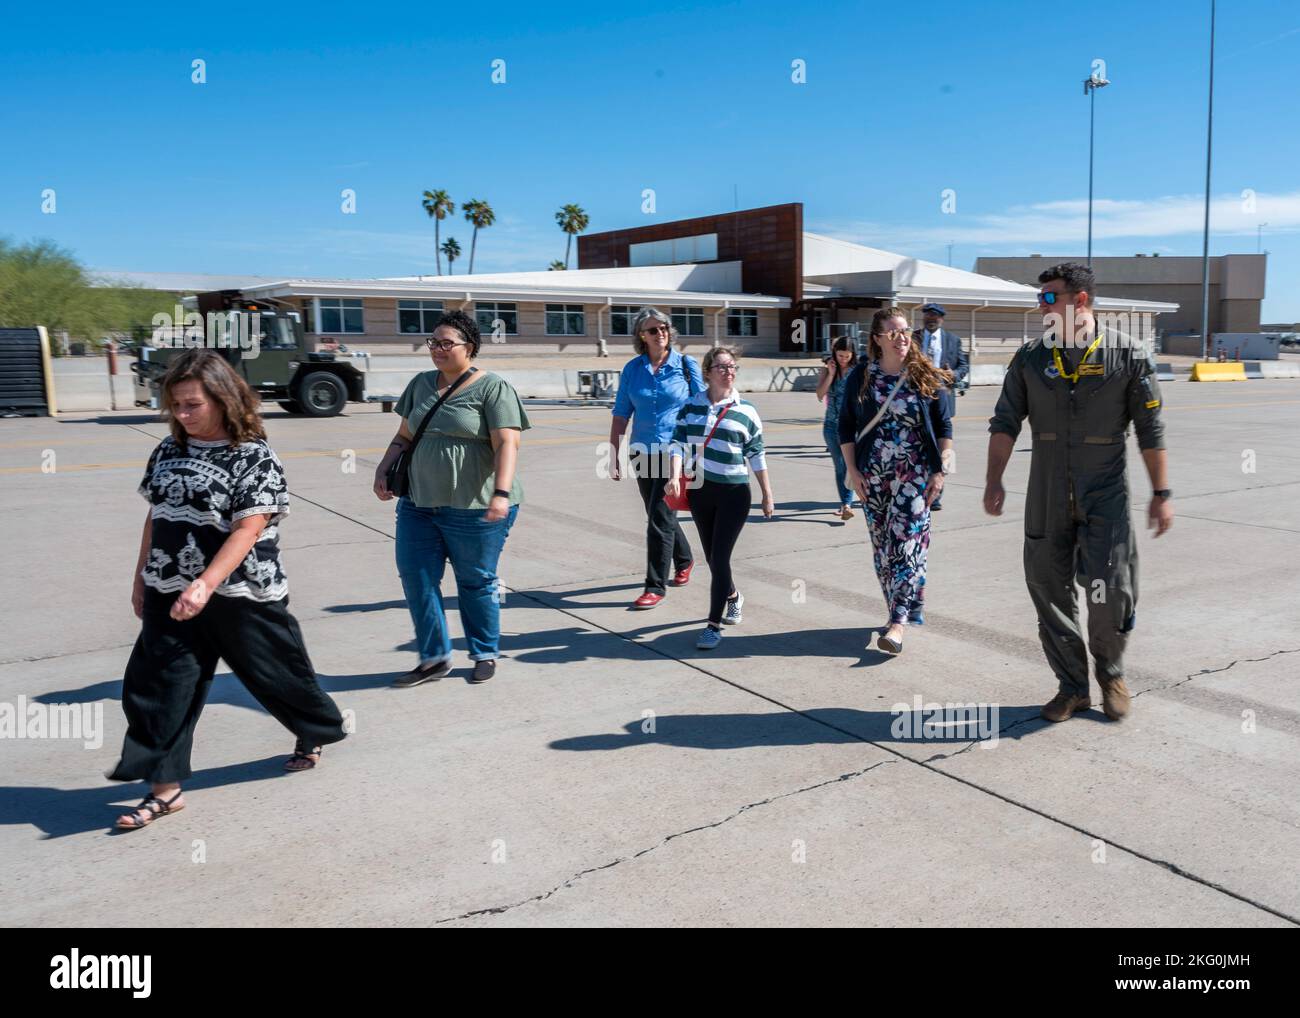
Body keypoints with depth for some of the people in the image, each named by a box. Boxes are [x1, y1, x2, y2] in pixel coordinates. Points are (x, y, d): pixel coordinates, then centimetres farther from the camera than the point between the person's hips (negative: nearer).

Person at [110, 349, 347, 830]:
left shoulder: (253, 457, -14)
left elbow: (248, 529, -21)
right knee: (160, 684, 2)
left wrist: (204, 585, -29)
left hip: (240, 594, -5)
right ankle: (165, 787, 12)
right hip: (170, 594, 6)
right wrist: (141, 579, 15)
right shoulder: (169, 449, 7)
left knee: (273, 673, 10)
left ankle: (315, 733, 37)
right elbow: (156, 515, 15)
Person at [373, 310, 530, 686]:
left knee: (475, 582, 6)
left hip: (474, 507, -6)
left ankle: (485, 654, 25)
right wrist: (383, 470, 4)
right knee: (416, 578, 2)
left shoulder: (492, 388, -6)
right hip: (418, 503, 6)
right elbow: (404, 436, 20)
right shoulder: (421, 384, 13)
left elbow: (507, 445, -15)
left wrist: (501, 493, -27)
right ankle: (434, 658, 16)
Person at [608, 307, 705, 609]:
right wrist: (614, 457, 2)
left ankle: (656, 585, 0)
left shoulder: (686, 365, -3)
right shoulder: (633, 369, 3)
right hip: (643, 453, 4)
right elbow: (621, 414, 5)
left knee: (659, 518, -9)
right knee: (660, 515, 17)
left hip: (675, 451, -4)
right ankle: (684, 561, 43)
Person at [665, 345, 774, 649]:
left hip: (733, 493, -3)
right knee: (712, 557, 15)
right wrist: (675, 477, -17)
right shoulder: (691, 406, 4)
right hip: (698, 491, 3)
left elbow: (756, 455, 3)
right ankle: (733, 596, 44)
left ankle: (714, 625, 0)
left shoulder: (746, 410, -1)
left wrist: (767, 495, 5)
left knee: (719, 558, -7)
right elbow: (678, 444, -1)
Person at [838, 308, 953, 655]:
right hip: (873, 476, 2)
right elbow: (846, 427, 7)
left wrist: (940, 471, -4)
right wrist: (853, 471, 0)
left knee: (905, 542, -12)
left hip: (915, 473, -2)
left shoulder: (926, 377, 1)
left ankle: (899, 620, -13)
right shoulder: (860, 378, 3)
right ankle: (904, 610, 21)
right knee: (882, 545, 7)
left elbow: (944, 427, 4)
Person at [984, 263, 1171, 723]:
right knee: (1050, 592, 6)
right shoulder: (1030, 358, 3)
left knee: (1110, 593, -5)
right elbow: (1005, 422, 0)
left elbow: (1150, 430, 0)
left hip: (1105, 495, -2)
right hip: (1046, 496, 3)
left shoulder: (1127, 355, -3)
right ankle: (1072, 689, 22)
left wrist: (1161, 493, 0)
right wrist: (994, 480, -11)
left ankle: (1111, 674, 25)